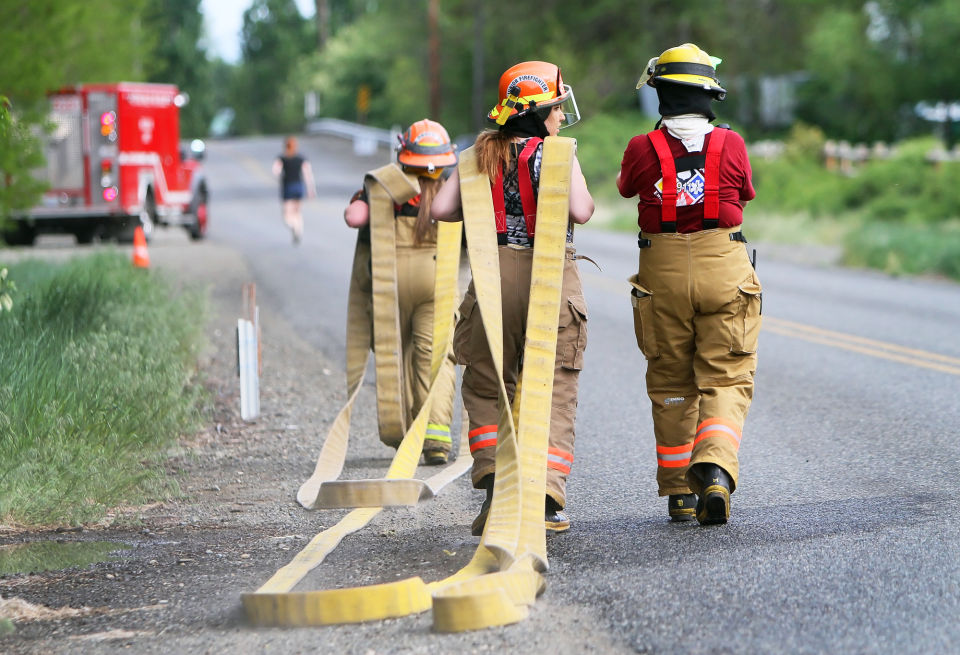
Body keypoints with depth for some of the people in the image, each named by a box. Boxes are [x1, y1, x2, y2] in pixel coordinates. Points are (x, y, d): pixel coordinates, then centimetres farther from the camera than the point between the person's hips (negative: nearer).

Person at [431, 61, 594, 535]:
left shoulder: (483, 153, 7)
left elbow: (441, 209, 2)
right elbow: (580, 212, -18)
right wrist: (588, 199, 4)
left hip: (494, 273, 3)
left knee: (487, 386, 16)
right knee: (553, 391, 4)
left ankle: (494, 480, -1)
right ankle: (546, 497, -5)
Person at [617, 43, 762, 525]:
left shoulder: (643, 149, -5)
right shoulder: (731, 145, -4)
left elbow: (625, 186, 17)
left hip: (663, 275, 1)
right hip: (725, 269, 0)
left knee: (670, 384, 13)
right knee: (726, 380, 3)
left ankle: (679, 492, 17)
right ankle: (715, 469, -21)